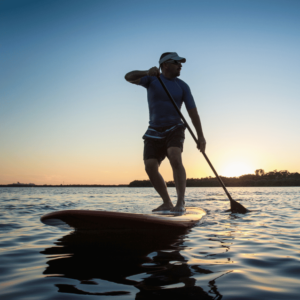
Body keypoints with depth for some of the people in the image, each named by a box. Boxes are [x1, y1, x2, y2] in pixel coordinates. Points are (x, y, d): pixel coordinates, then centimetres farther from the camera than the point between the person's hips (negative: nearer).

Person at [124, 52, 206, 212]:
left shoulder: (182, 86, 4)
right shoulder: (151, 79, 3)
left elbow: (192, 111, 1)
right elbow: (129, 77, -12)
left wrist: (200, 136, -7)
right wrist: (146, 72, -32)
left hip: (174, 129, -1)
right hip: (154, 132, 2)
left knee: (175, 159, -27)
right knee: (150, 167, -8)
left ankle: (180, 203, -25)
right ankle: (167, 203, 6)